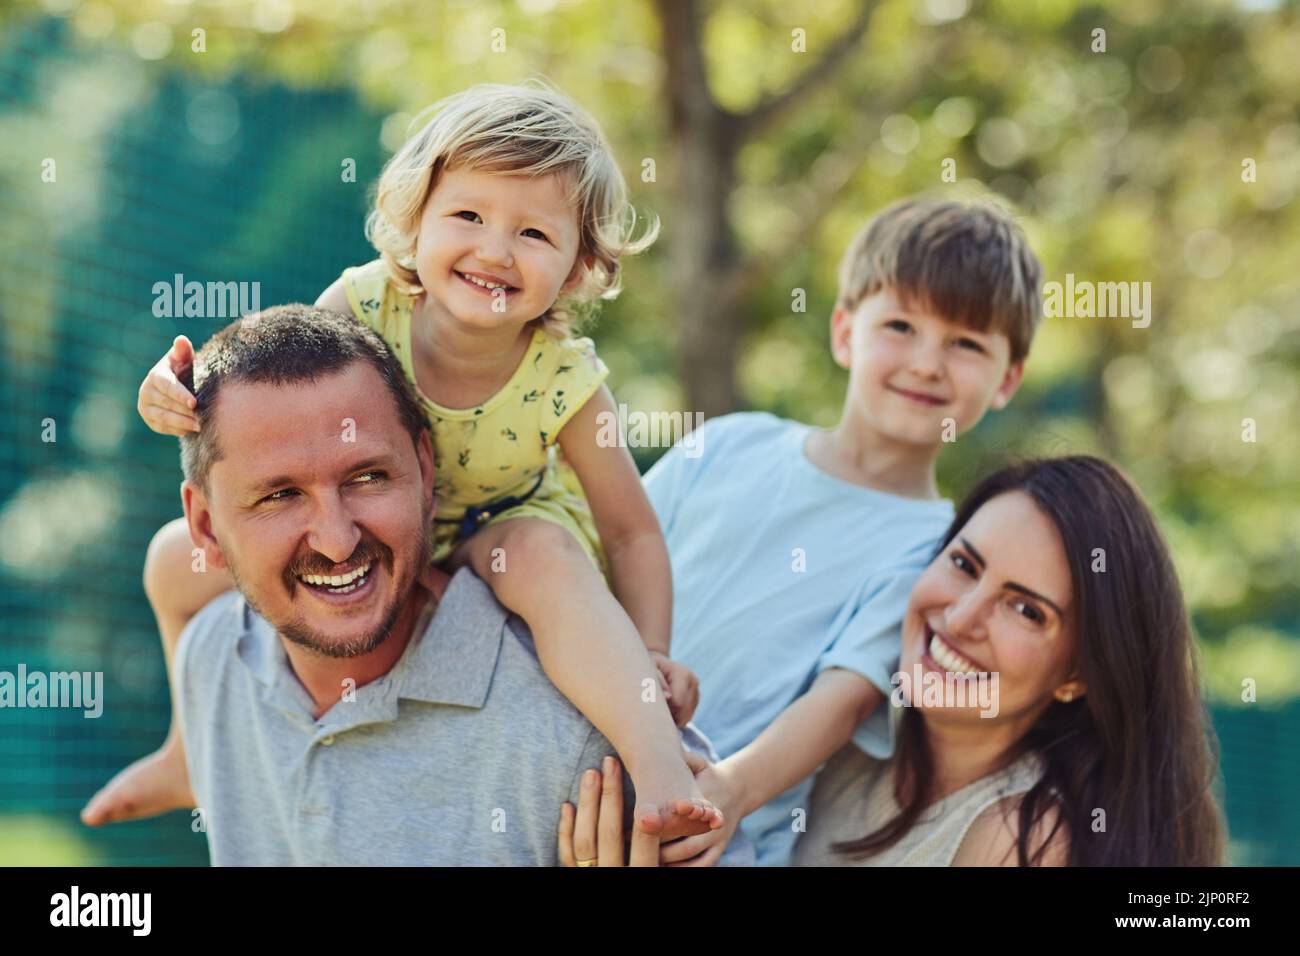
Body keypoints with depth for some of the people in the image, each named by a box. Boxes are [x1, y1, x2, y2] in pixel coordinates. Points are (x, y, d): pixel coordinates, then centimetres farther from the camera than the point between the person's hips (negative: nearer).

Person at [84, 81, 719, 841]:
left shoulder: (563, 384, -28)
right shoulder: (364, 306, -26)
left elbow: (632, 531, -19)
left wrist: (645, 657, -32)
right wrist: (179, 393, -35)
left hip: (503, 535, -4)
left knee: (542, 553, -38)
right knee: (179, 560, 0)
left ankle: (659, 765, -44)